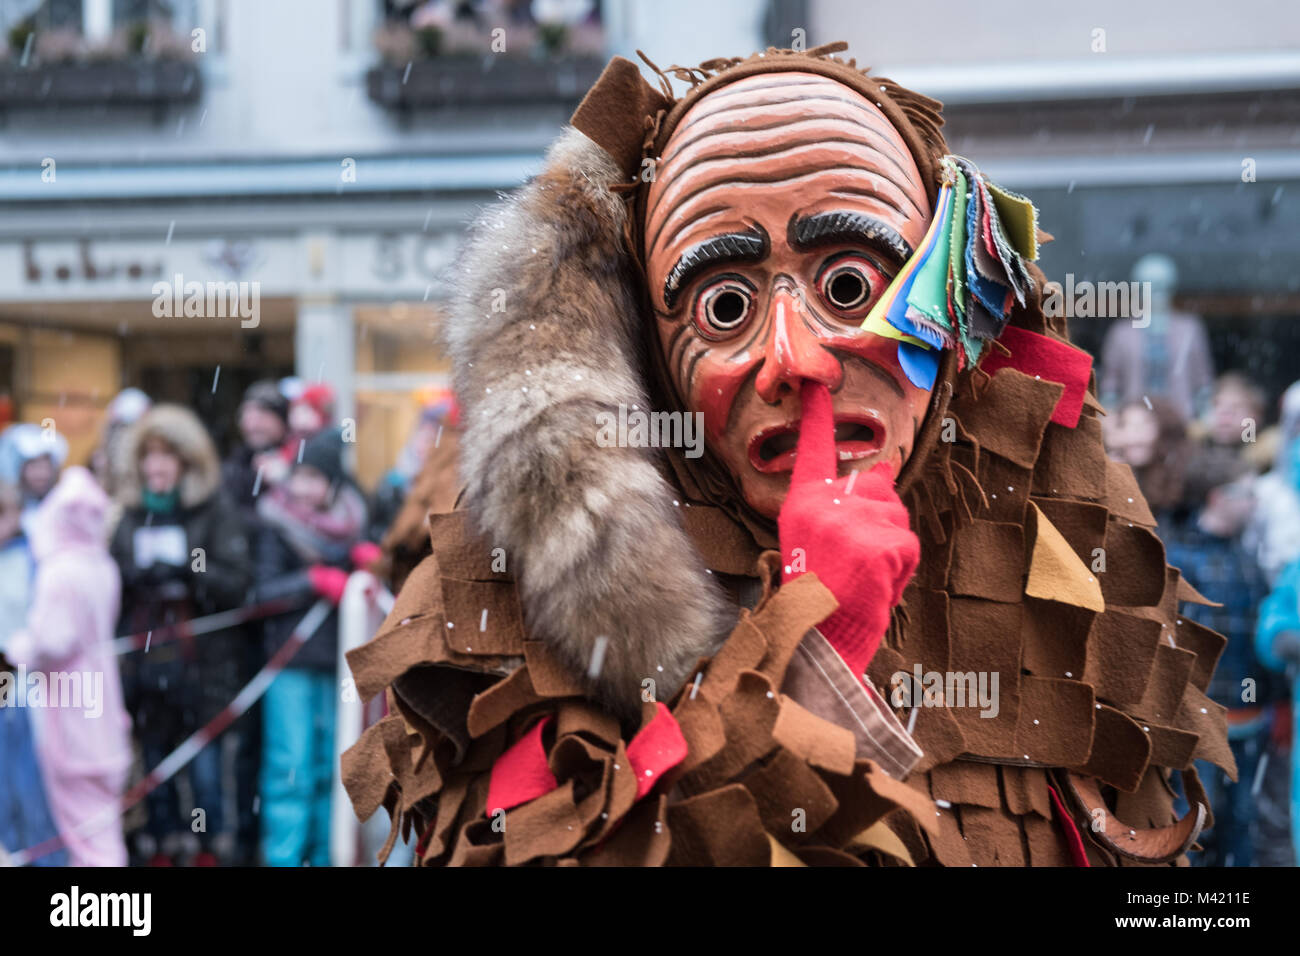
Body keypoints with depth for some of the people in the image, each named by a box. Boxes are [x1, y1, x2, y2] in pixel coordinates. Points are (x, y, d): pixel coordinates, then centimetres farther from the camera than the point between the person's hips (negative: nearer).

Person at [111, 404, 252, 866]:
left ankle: (207, 847, 13)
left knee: (205, 763, -1)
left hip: (202, 663, -4)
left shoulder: (218, 512, -2)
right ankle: (161, 849, 19)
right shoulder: (131, 514, 12)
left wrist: (188, 571, -23)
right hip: (146, 660, 4)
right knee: (155, 759, 8)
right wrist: (130, 576, -6)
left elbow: (238, 582, -11)